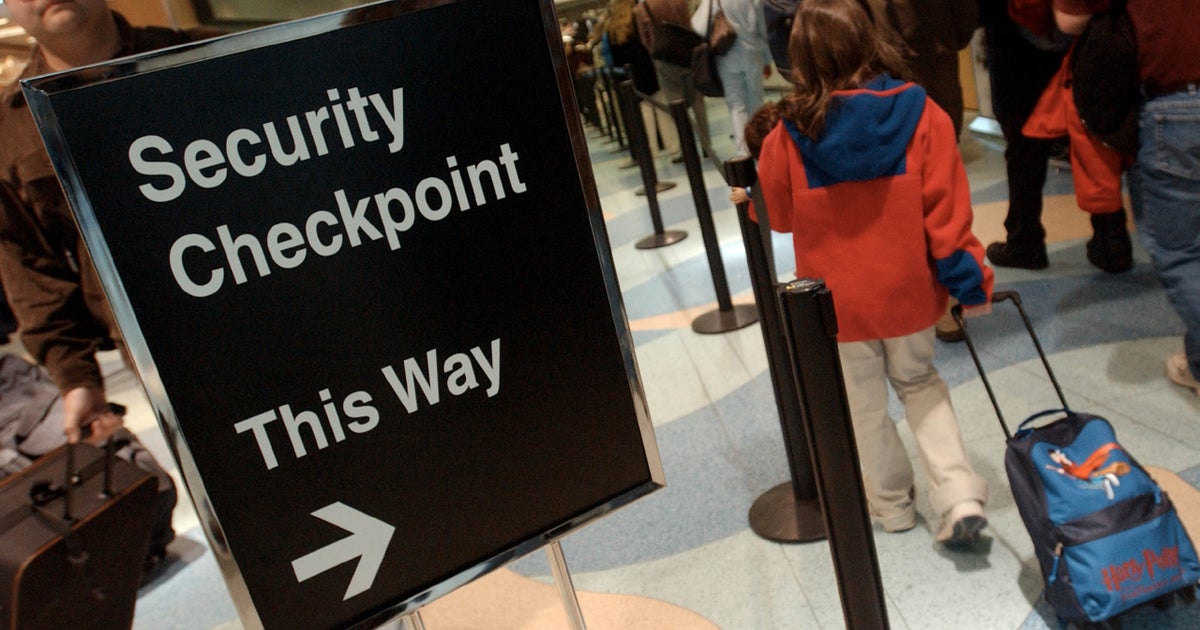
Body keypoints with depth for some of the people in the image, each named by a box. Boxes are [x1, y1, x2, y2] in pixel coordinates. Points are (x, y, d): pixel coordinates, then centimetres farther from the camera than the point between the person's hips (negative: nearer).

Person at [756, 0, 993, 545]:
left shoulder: (791, 133, -14)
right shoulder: (919, 113, -12)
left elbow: (775, 214, 1)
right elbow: (946, 210, -11)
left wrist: (748, 193, 22)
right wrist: (970, 281, -2)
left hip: (837, 300, -2)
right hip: (908, 291, 2)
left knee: (863, 403, 18)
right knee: (919, 382, 24)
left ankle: (891, 502, 34)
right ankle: (959, 493, 12)